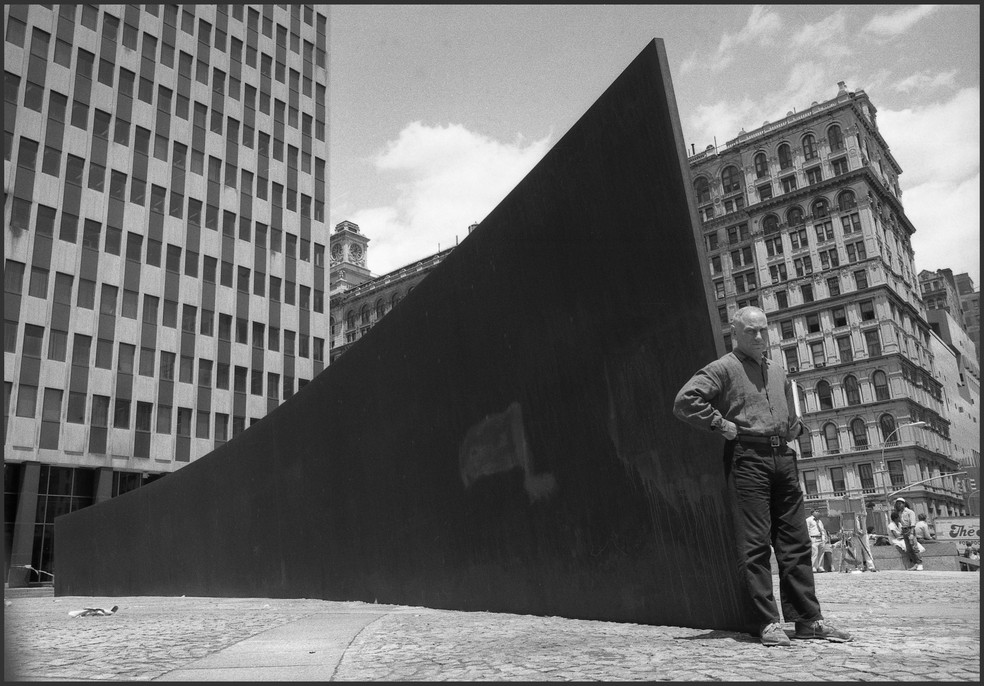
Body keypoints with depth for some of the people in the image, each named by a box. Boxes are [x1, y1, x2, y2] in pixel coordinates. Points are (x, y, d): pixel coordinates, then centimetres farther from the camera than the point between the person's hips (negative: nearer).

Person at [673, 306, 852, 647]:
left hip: (783, 456, 7)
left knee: (796, 541, 7)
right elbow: (684, 401, -15)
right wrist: (720, 423, -14)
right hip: (748, 457, -7)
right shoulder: (723, 368, -2)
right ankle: (767, 622, 0)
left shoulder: (777, 371, 20)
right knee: (756, 543, -5)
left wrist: (794, 425, 17)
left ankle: (808, 619, 13)